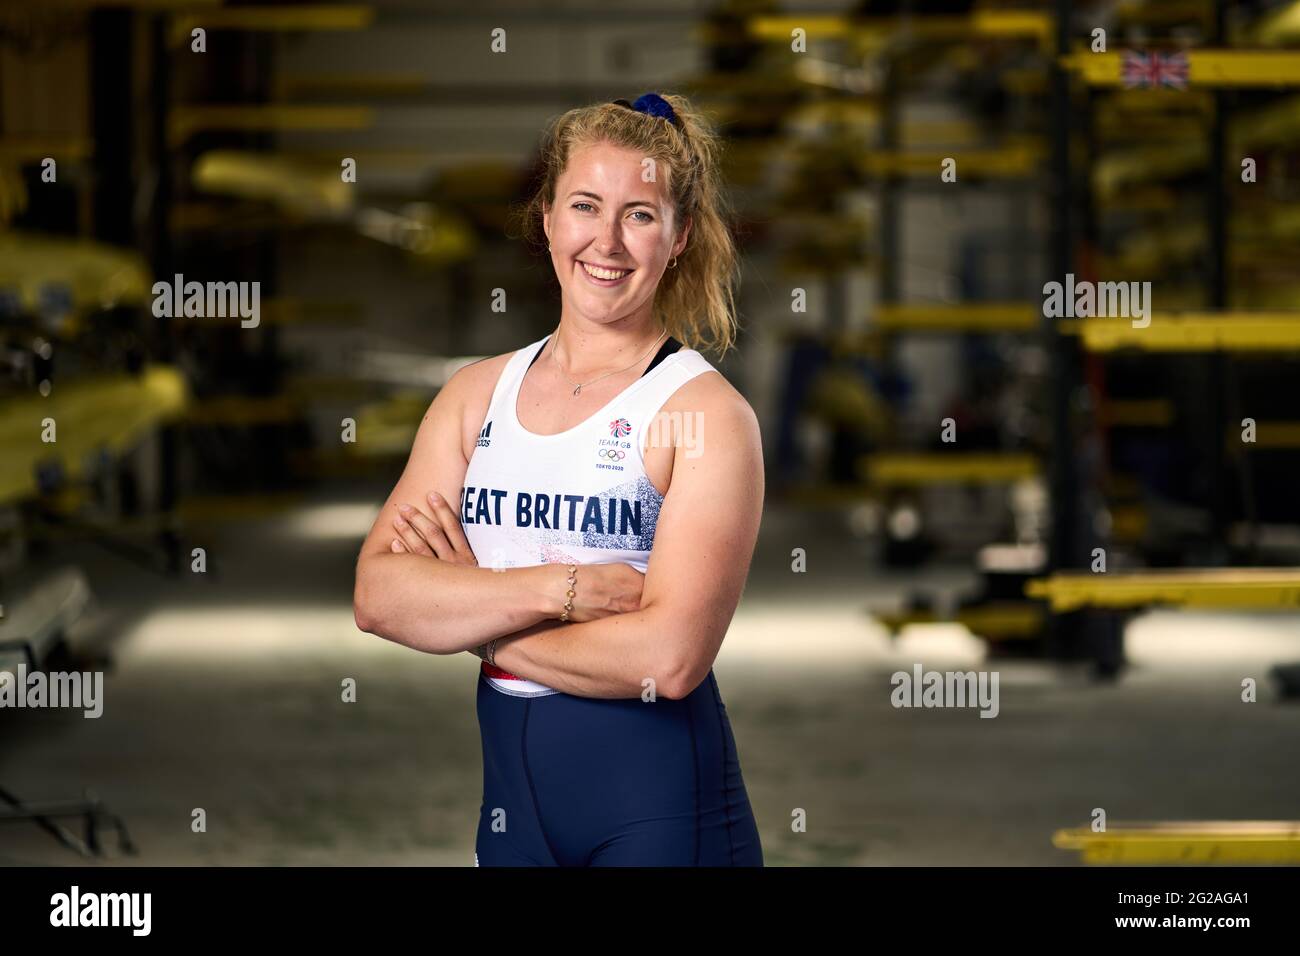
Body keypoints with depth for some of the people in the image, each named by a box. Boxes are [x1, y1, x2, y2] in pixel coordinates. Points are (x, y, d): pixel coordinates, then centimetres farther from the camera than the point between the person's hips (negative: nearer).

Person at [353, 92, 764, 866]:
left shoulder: (708, 413, -8)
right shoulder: (477, 393, 6)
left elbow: (668, 657, -19)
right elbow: (378, 593, -4)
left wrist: (464, 613, -9)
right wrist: (555, 588, -18)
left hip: (658, 805, -5)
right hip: (510, 794, 5)